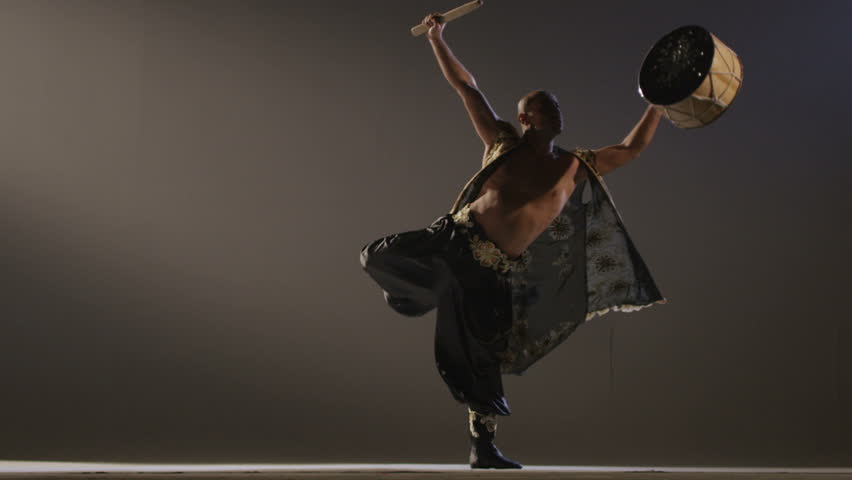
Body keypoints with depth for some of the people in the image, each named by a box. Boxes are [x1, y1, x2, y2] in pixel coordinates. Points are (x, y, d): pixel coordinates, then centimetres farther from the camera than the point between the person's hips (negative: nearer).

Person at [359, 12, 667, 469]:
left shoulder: (575, 168, 8)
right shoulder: (504, 143, 7)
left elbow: (632, 148, 14)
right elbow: (465, 86, 10)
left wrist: (656, 105, 5)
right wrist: (437, 39, 11)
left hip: (495, 271, 0)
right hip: (455, 237, 1)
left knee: (483, 361, 1)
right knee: (377, 257, -20)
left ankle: (482, 447, 16)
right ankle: (432, 291, 11)